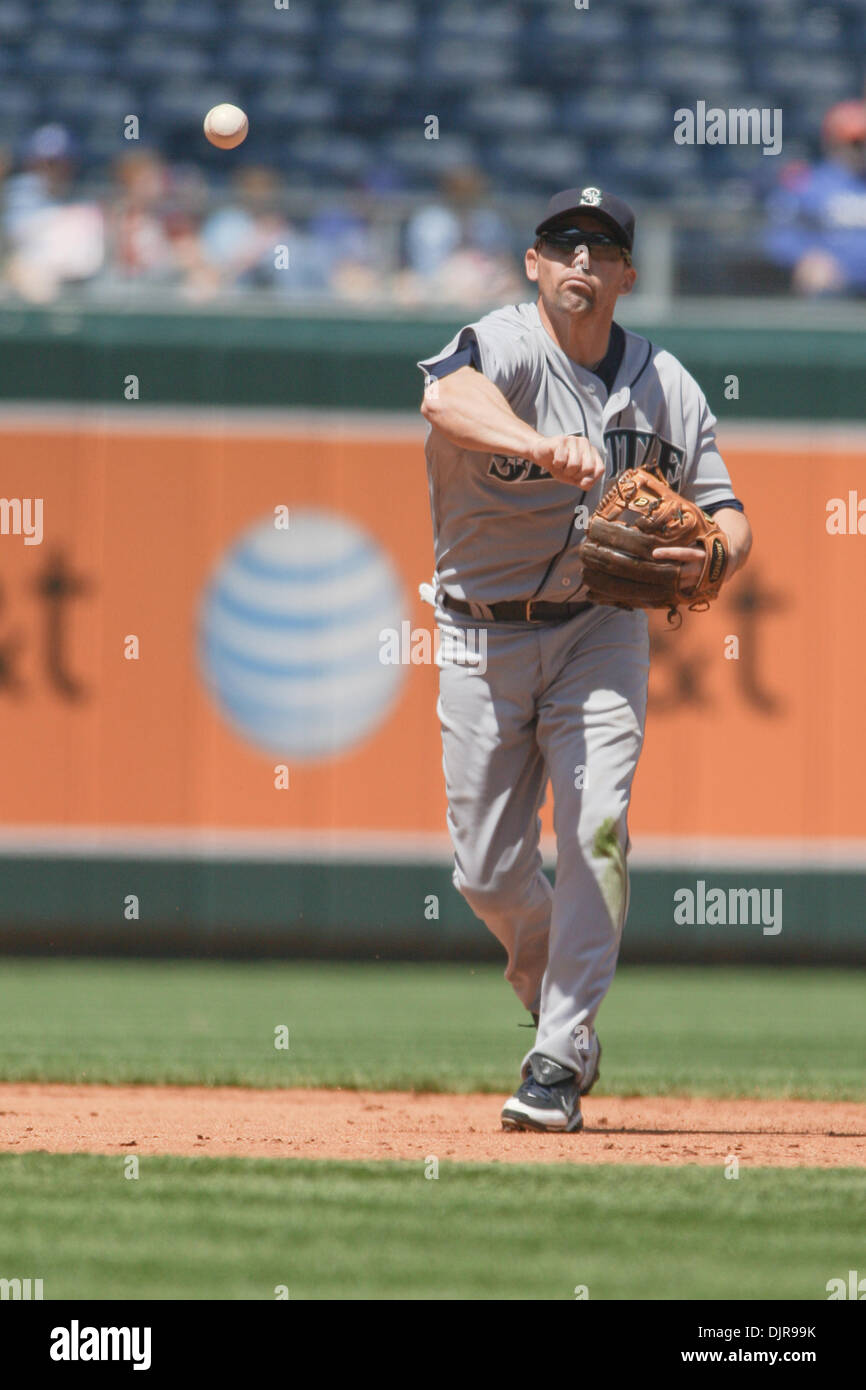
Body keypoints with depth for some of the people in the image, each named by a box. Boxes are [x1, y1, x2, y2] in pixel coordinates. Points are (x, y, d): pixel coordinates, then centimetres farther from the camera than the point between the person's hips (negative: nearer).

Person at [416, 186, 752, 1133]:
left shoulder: (665, 386, 0)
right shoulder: (503, 347, -14)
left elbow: (726, 515, 5)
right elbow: (450, 398, -40)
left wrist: (709, 557, -21)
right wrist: (542, 447, -59)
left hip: (600, 629, 1)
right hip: (483, 637, -1)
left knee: (595, 825, -18)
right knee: (488, 869, 2)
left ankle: (558, 1060, -16)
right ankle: (552, 985, 34)